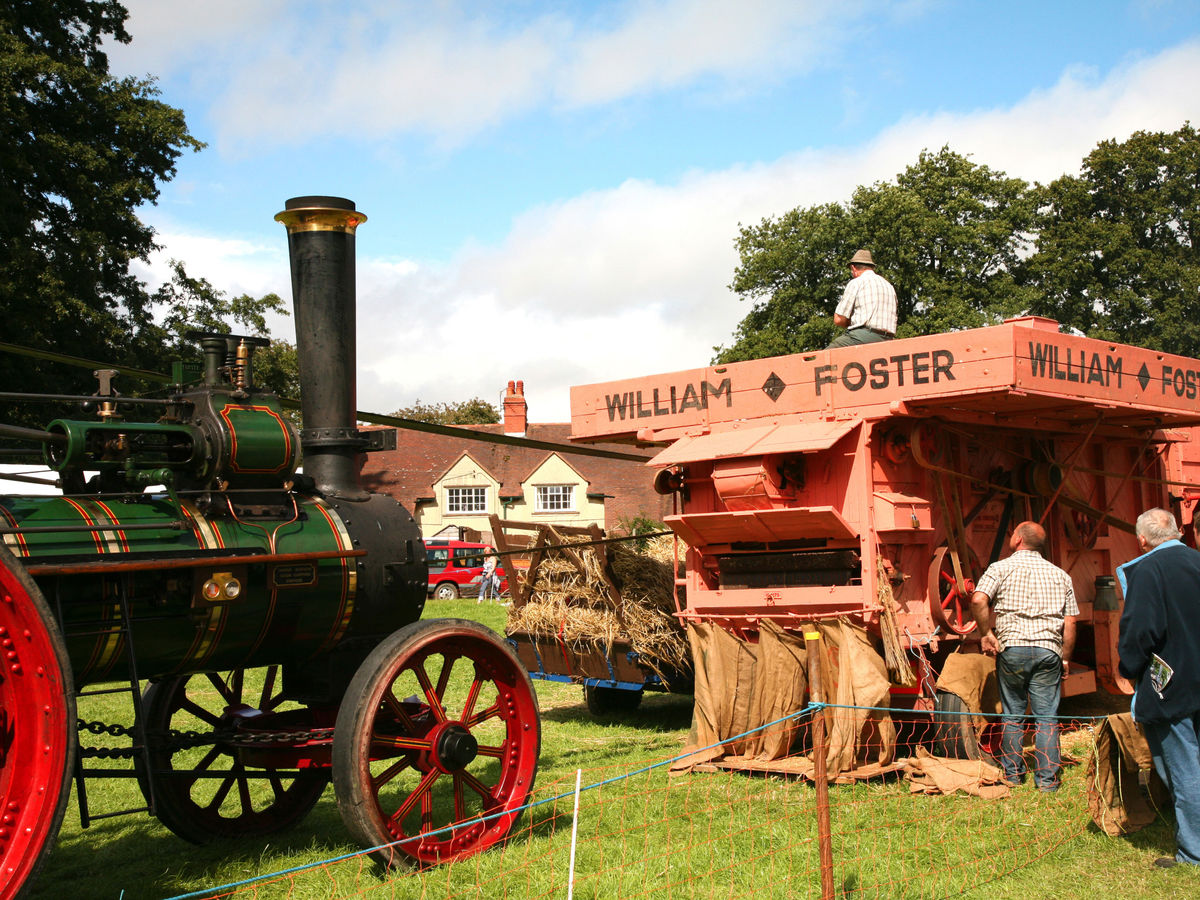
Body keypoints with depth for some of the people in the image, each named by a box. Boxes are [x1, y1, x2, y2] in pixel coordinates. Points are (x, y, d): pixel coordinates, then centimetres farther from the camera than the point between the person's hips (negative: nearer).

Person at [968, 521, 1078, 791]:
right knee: (1046, 717, 5)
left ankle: (1012, 775, 16)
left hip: (1012, 647, -2)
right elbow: (1070, 623, 9)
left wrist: (986, 633, -3)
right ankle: (1047, 779, 5)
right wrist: (1065, 658, 16)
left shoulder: (1001, 568, 2)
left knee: (1011, 715, 10)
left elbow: (979, 600, -14)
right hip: (1048, 651, 2)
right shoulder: (1060, 575, 12)